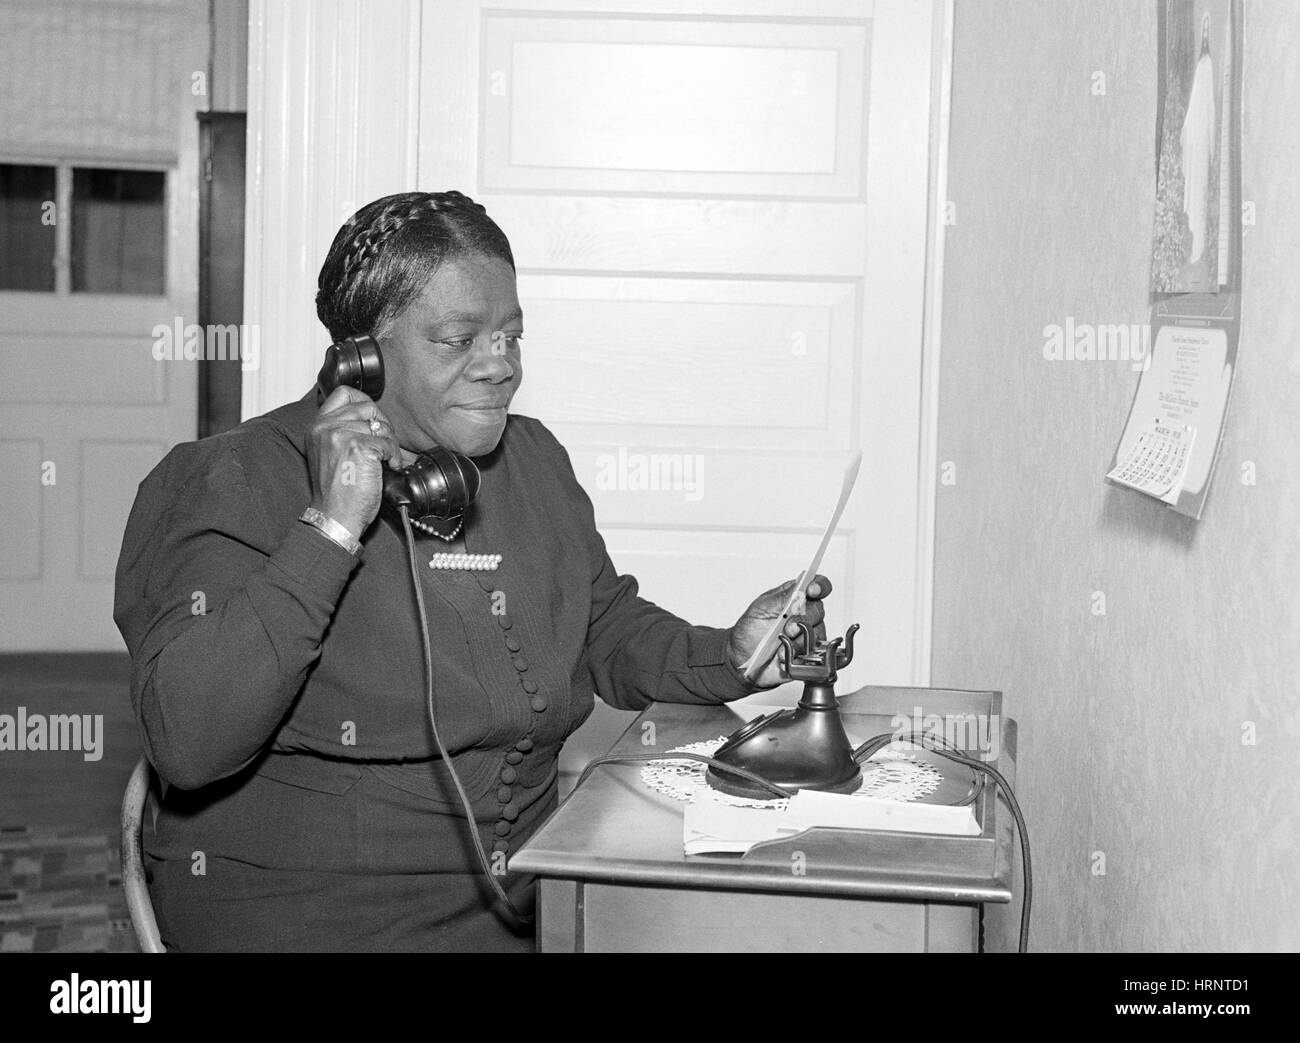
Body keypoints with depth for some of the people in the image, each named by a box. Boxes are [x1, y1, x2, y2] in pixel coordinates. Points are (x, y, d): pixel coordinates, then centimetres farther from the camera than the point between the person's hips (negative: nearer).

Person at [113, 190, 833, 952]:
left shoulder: (534, 460, 9)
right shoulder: (240, 484, -11)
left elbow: (607, 625, 22)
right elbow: (187, 744, -22)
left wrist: (728, 657, 2)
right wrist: (330, 531, -26)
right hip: (304, 913, -5)